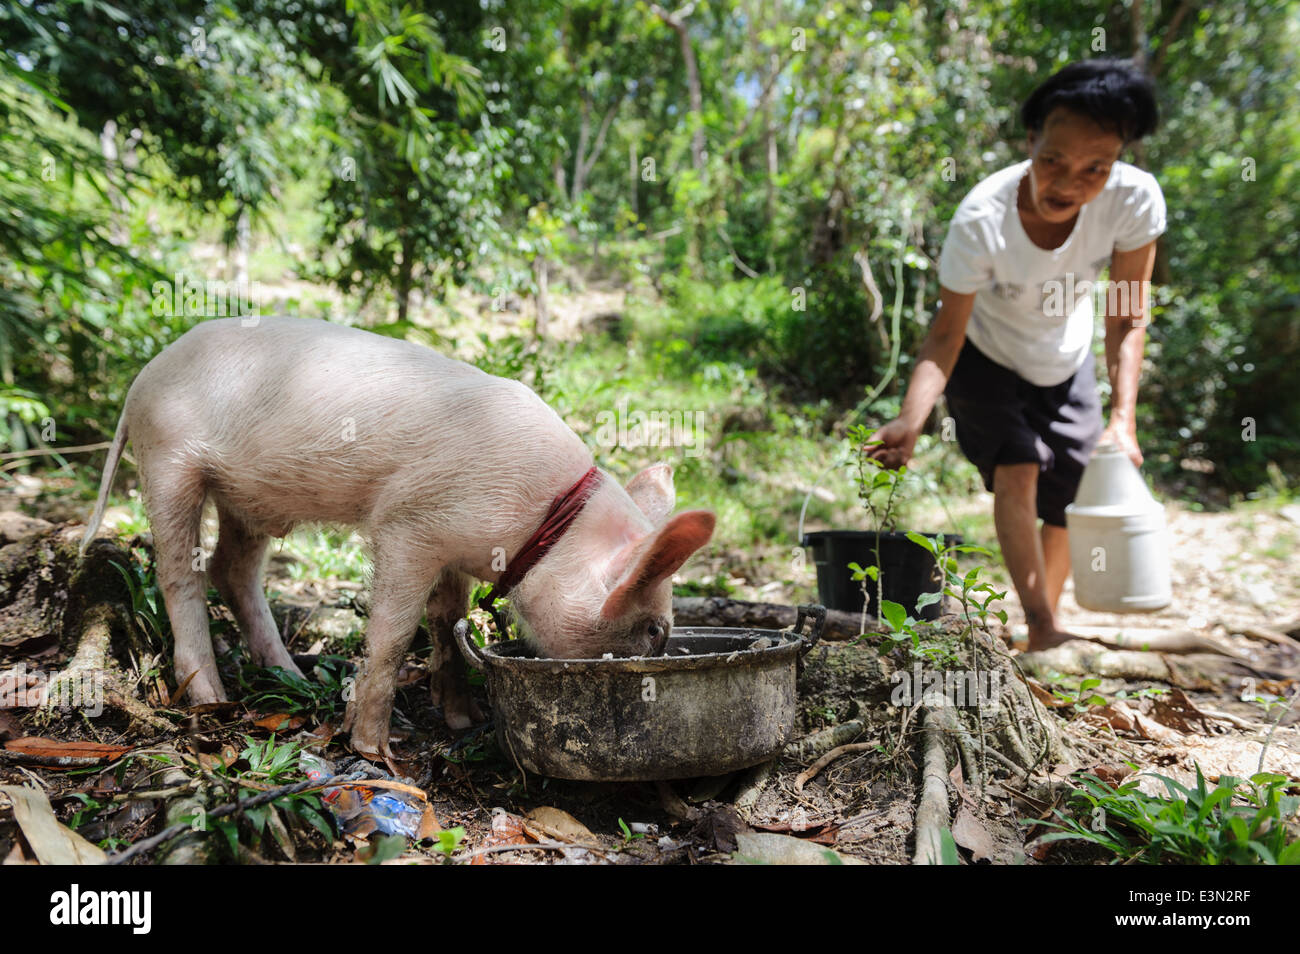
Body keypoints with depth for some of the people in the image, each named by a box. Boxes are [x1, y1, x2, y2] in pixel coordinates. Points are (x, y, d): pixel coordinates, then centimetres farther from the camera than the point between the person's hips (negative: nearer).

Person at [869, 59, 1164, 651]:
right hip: (984, 359, -3)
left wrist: (1123, 415, -26)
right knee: (1017, 468, -24)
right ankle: (1042, 628, -14)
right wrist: (910, 421, -45)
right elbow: (946, 334, -30)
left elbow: (1127, 317, -17)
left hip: (1066, 362, 3)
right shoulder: (981, 219, -35)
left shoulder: (1135, 198, -28)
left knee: (1067, 496, 4)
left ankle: (1042, 633, 23)